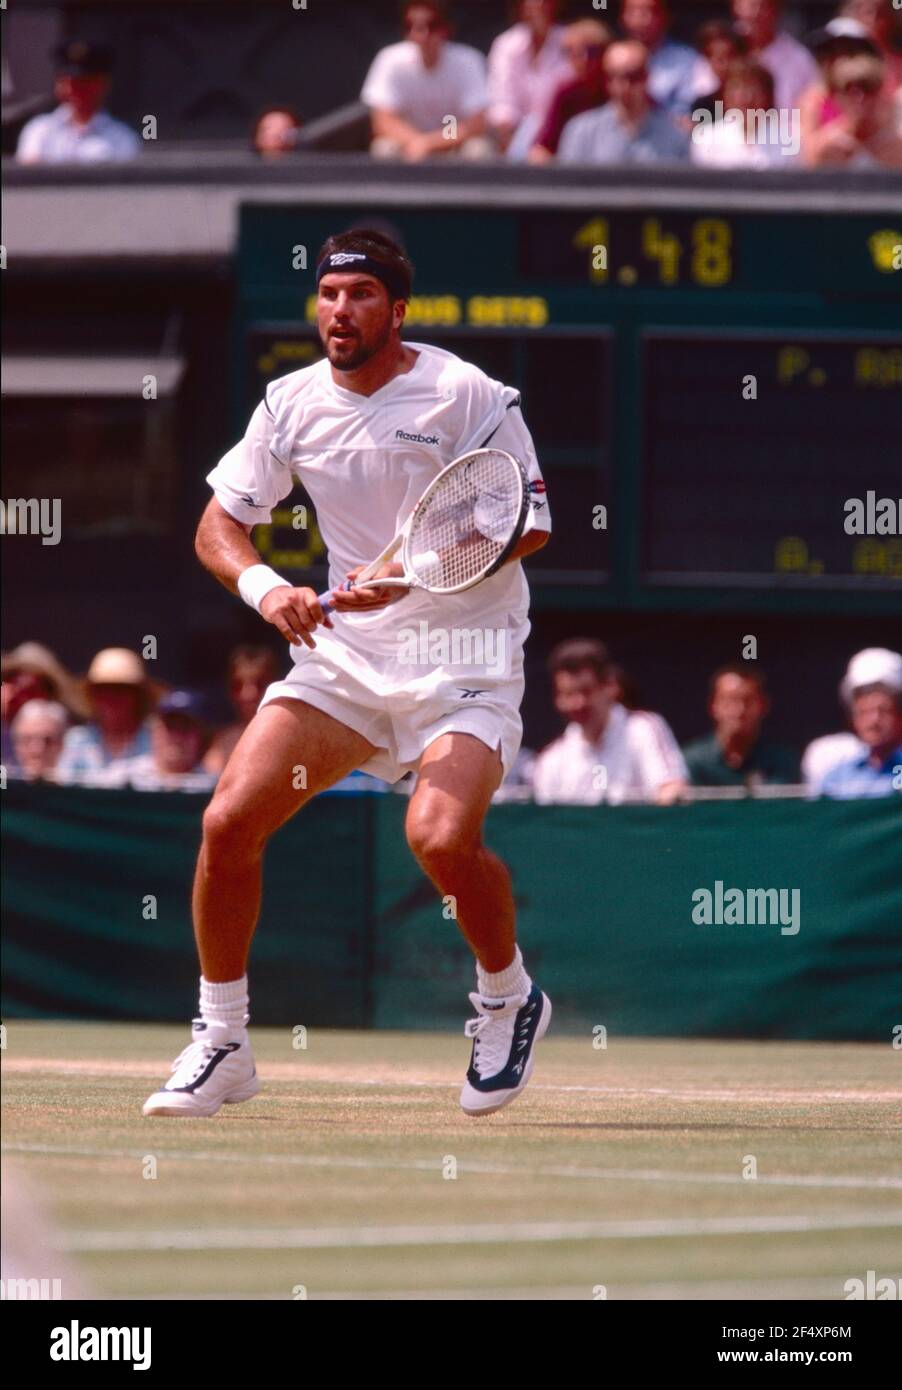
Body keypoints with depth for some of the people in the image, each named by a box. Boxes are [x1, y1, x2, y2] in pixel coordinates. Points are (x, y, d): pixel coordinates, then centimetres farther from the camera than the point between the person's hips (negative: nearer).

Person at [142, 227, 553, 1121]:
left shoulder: (466, 395, -11)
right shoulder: (293, 402, 3)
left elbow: (527, 526, -13)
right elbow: (219, 523, 7)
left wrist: (412, 572, -26)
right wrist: (264, 588, -15)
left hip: (466, 655, -5)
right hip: (343, 650, 5)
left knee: (440, 837, -28)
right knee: (228, 821, -10)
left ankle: (509, 999, 3)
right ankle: (221, 1046, 6)